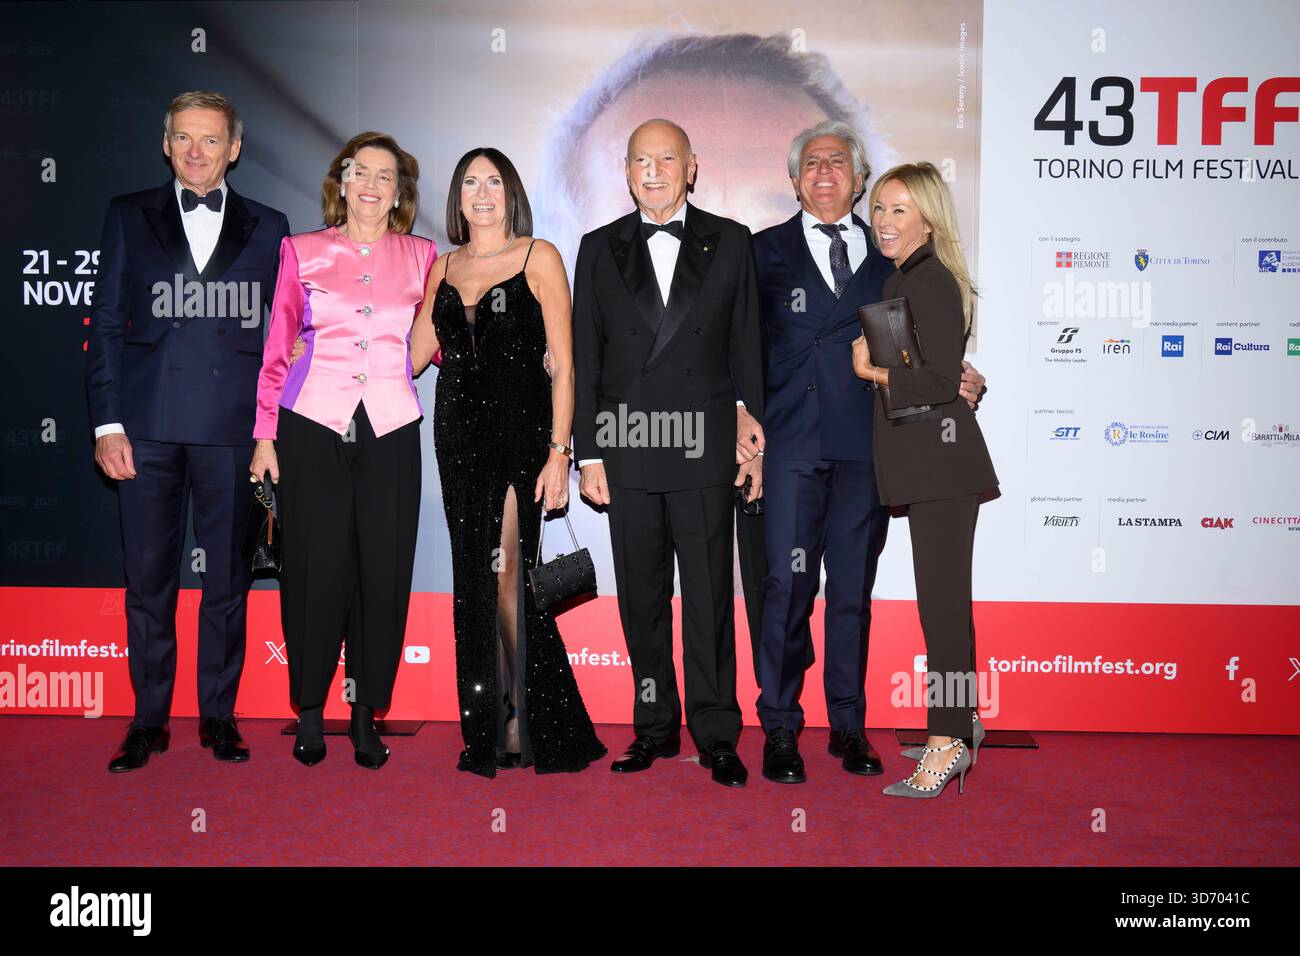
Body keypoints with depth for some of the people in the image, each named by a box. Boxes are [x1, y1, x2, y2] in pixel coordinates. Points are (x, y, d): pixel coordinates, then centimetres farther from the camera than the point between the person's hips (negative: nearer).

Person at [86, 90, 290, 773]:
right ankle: (149, 720, 18)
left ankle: (219, 715, 19)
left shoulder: (267, 227, 10)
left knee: (229, 579, 6)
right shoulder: (129, 216, 11)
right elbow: (106, 324, 7)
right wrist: (107, 421, -2)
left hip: (232, 427, 0)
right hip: (148, 424, 0)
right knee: (148, 578, 5)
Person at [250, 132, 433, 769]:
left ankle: (366, 714, 15)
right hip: (313, 427, -1)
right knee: (315, 567, 0)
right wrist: (265, 435, 4)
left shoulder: (421, 256, 11)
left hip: (389, 430, 1)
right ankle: (309, 711, 17)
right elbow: (276, 351, 9)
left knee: (384, 570, 1)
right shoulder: (302, 252, 8)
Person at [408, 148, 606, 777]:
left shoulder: (538, 257, 0)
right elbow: (411, 358, 9)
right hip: (458, 434, 5)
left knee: (508, 575, -7)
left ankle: (525, 724, 8)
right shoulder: (443, 266, 14)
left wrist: (559, 452, -12)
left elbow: (563, 364, -5)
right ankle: (490, 726, 19)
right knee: (474, 578, 7)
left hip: (521, 430, -5)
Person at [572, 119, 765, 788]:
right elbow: (585, 358, 7)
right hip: (627, 450, 2)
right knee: (641, 596, 8)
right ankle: (655, 727, 21)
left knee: (709, 594, 1)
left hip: (703, 449, -1)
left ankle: (716, 734, 11)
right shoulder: (599, 249, 10)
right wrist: (588, 453, 1)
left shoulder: (729, 243, 7)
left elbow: (747, 350, 6)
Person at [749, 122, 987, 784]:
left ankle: (848, 725, 20)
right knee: (788, 586, -3)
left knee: (854, 588, 8)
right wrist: (743, 413, -10)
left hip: (865, 443, 2)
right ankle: (780, 730, 9)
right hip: (792, 439, -2)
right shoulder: (767, 251, 9)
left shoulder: (888, 253, 15)